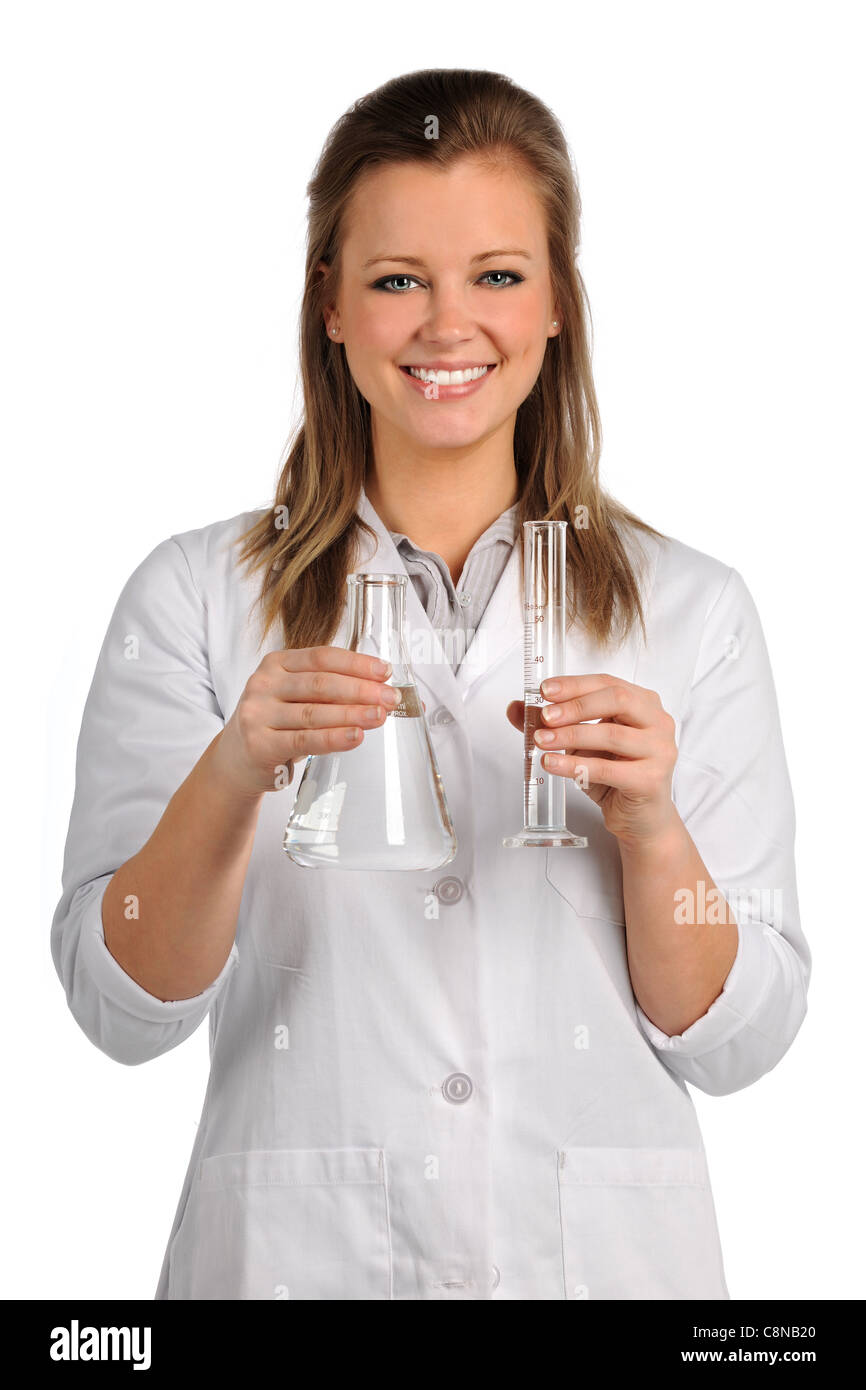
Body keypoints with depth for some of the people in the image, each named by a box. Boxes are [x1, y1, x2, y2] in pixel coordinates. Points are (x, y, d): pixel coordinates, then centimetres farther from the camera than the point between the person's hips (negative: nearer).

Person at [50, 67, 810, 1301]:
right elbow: (122, 1011, -8)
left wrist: (647, 827, -19)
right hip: (294, 1248, 0)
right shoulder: (193, 598, -4)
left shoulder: (691, 609, -2)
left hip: (605, 1247, 1)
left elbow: (735, 1044, -2)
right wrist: (232, 777, -23)